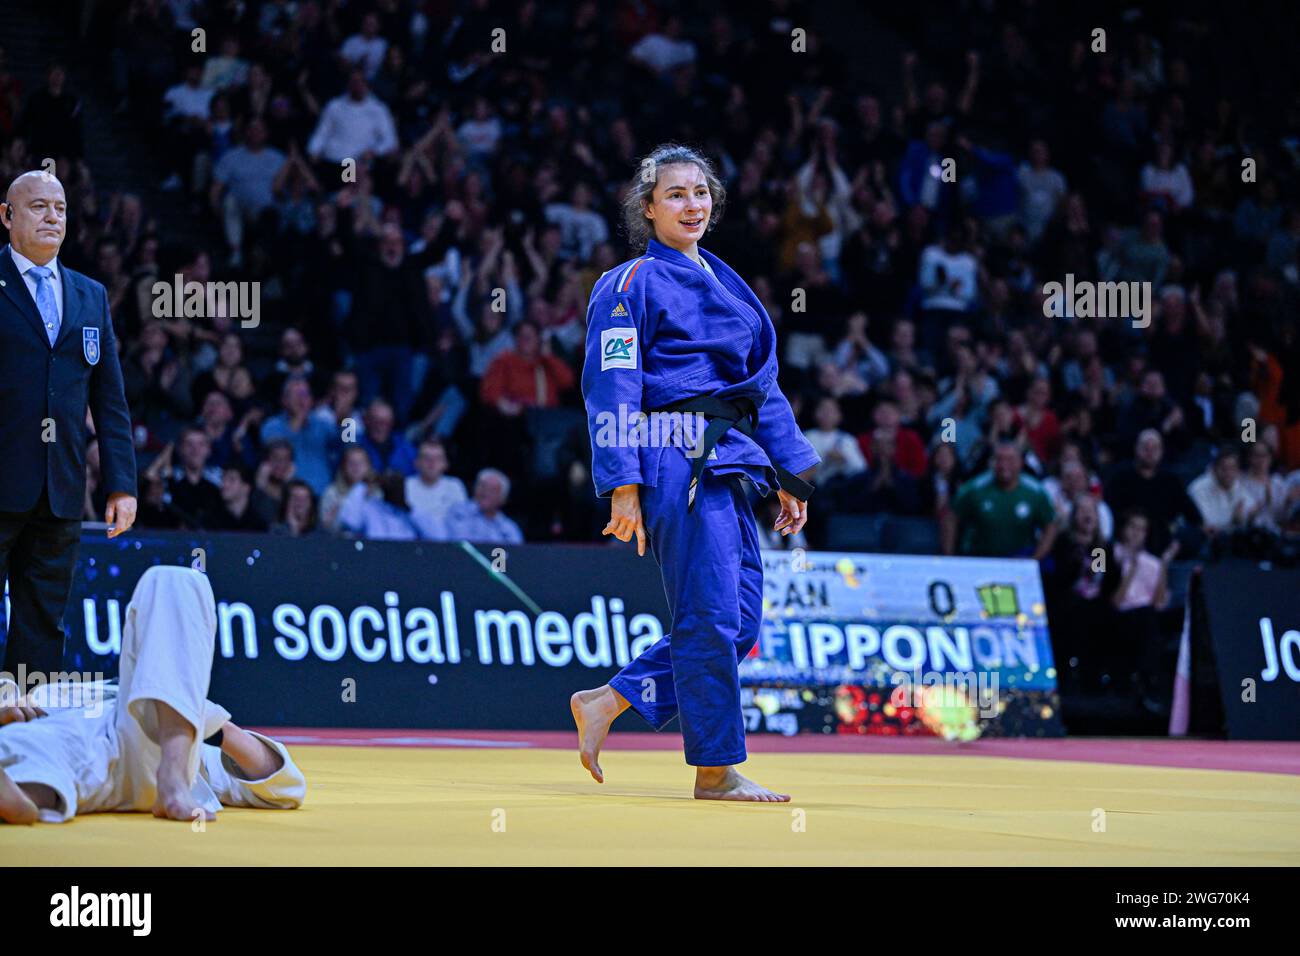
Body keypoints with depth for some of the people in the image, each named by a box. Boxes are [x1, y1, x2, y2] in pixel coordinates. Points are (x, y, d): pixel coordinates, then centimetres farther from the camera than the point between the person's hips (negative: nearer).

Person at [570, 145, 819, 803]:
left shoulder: (722, 283, 20)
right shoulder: (633, 284, -4)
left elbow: (762, 388, 22)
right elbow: (612, 389, -10)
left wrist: (790, 475, 18)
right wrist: (623, 485, -17)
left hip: (726, 466, 8)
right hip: (676, 464, -8)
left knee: (740, 623, 7)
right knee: (710, 618, -8)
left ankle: (606, 703, 16)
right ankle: (716, 769, 0)